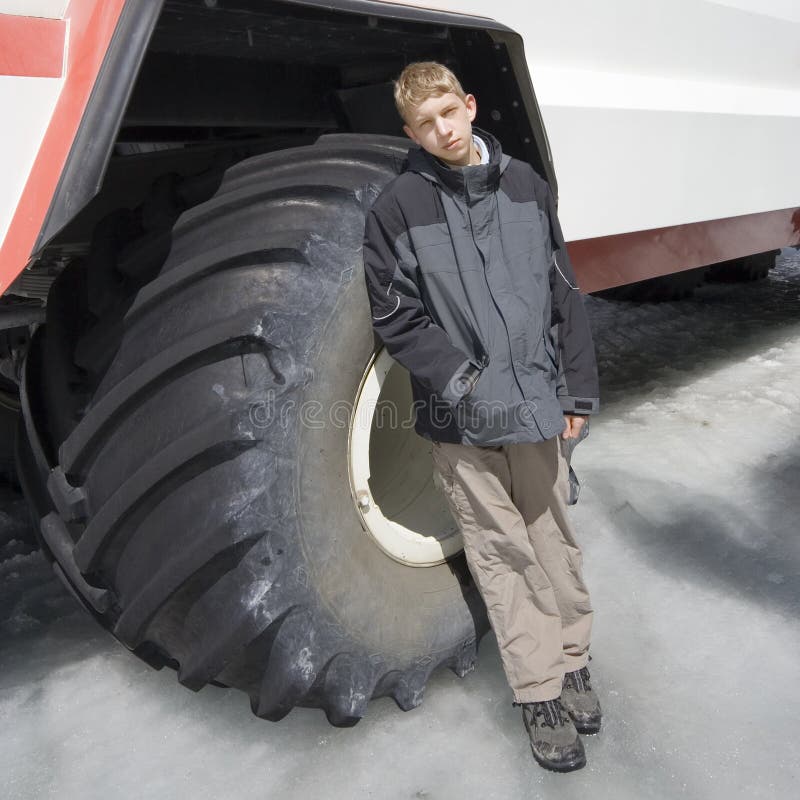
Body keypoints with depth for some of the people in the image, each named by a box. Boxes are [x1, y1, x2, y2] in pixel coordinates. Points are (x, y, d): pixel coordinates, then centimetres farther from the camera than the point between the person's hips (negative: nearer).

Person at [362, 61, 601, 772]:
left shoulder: (525, 185, 6)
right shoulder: (398, 206, -4)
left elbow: (564, 294, 8)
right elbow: (395, 316, -4)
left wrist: (578, 391, 6)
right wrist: (459, 379, -14)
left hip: (537, 402, 3)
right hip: (462, 417, -3)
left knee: (554, 537, 13)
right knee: (503, 552, 6)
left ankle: (572, 664, 32)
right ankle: (541, 694, 19)